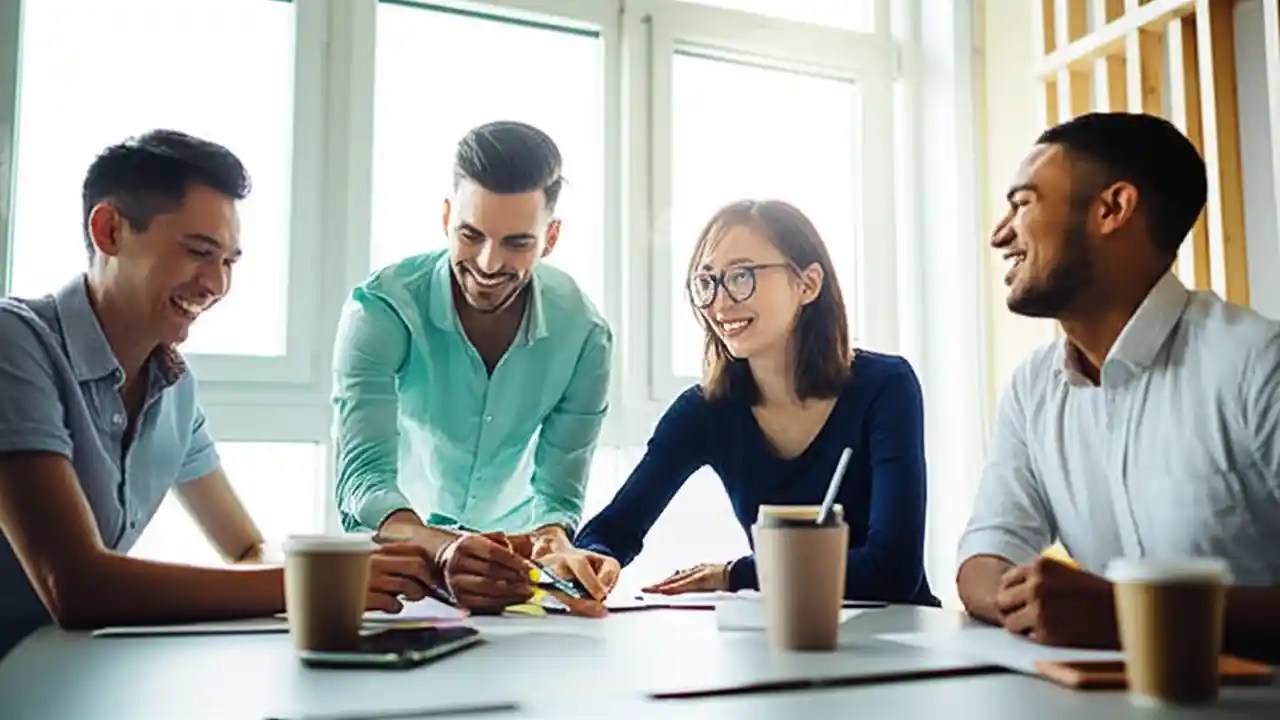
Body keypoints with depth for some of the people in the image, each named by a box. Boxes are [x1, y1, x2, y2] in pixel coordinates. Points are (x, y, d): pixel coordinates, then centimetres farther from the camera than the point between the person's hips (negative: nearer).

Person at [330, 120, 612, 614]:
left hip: (514, 548, 1)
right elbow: (362, 478, -30)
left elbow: (557, 494, -14)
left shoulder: (583, 334, -16)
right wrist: (441, 551, -50)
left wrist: (550, 546, -38)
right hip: (399, 544, 0)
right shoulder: (380, 309, -22)